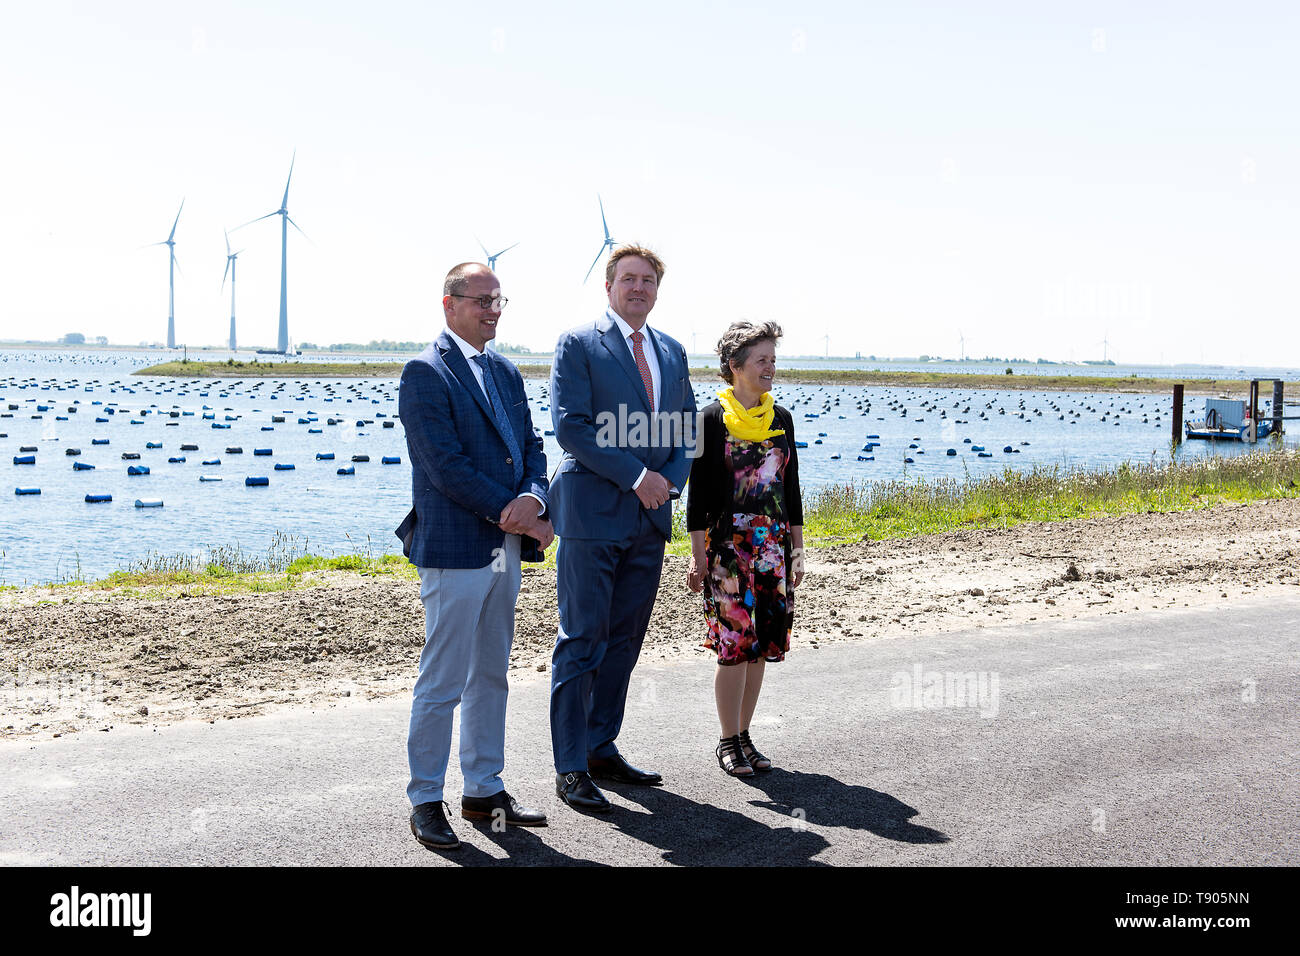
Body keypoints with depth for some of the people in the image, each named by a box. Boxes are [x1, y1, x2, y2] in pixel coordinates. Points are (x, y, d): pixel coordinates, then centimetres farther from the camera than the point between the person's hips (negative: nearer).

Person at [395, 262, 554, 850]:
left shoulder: (505, 372, 15)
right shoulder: (426, 372, -10)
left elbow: (530, 447, 13)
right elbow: (445, 466, -17)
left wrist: (532, 499, -9)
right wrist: (514, 514, -14)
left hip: (505, 548, 8)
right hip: (454, 549, -8)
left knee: (490, 677, 15)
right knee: (442, 684, -1)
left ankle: (484, 791, 27)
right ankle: (425, 801, 13)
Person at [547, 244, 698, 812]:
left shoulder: (671, 352, 15)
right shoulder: (578, 344, -4)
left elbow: (685, 428, 16)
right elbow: (570, 426, -13)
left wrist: (670, 479, -4)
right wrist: (637, 475, -16)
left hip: (649, 517, 6)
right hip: (592, 514, -6)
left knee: (624, 639, 12)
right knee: (581, 640, -3)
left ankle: (602, 748, 23)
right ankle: (570, 767, 4)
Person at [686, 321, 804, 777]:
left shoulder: (781, 418, 10)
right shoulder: (712, 419, -5)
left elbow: (791, 489, 14)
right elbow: (698, 493, -5)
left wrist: (797, 549, 12)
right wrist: (698, 555, -9)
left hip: (774, 546, 5)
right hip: (728, 545, -5)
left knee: (761, 645, 7)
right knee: (735, 644, -5)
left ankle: (744, 735, 20)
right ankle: (728, 741, 9)